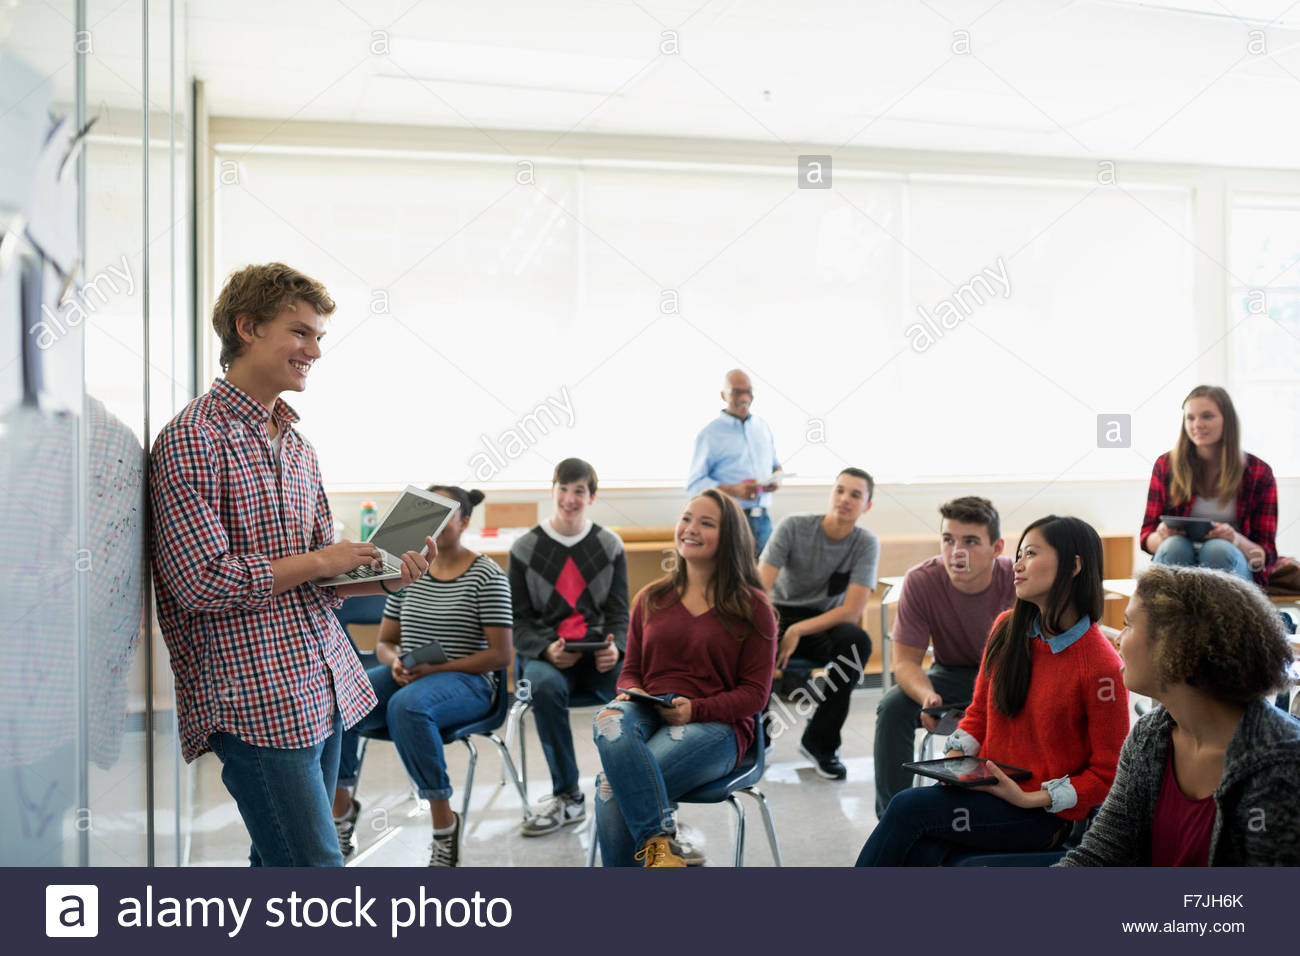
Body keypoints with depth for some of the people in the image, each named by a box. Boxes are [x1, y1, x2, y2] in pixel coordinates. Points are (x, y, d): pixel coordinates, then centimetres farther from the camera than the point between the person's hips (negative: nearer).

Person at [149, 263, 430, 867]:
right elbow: (201, 579, -17)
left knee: (279, 862, 16)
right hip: (254, 700, -8)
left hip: (325, 690, 8)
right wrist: (318, 561, -10)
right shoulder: (192, 439, -10)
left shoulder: (297, 446, 16)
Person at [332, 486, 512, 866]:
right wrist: (395, 663, -8)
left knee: (407, 705, -39)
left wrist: (437, 668, -16)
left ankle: (445, 824, -23)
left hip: (466, 682, -5)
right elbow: (384, 642, 17)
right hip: (405, 677, 5)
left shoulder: (487, 575, -4)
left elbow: (500, 655, -7)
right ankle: (341, 810, -5)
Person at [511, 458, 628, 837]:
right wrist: (546, 649, -15)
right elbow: (518, 620, 5)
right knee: (546, 686, -37)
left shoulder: (610, 545, 10)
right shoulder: (525, 548, 6)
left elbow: (619, 611, 9)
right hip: (546, 652, -1)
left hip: (599, 651, 1)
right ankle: (567, 797, -20)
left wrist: (614, 648, -14)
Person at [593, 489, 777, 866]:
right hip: (647, 715, 4)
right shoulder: (651, 598, 19)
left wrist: (694, 709, -14)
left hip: (716, 726, -3)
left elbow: (755, 693, 2)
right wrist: (630, 693, -5)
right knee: (609, 723, -36)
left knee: (612, 788, -30)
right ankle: (660, 841, -34)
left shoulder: (751, 606, 7)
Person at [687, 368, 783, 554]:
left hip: (763, 519, 5)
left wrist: (776, 478, 3)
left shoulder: (762, 427, 16)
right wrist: (733, 490, -20)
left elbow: (774, 463, 28)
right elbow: (694, 484, -7)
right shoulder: (709, 434, -2)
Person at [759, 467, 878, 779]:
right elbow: (759, 589, -17)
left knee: (857, 640, -33)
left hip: (827, 622, 1)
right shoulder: (794, 526, -12)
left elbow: (852, 611, -17)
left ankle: (820, 742, -15)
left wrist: (798, 631, -26)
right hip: (781, 613, 0)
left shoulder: (867, 543, -10)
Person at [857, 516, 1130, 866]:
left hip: (1043, 814, -5)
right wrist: (954, 759, -2)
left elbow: (1106, 773, -8)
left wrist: (1030, 799, -16)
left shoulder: (1101, 666, -13)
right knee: (919, 851, -27)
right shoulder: (1007, 628, 5)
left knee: (907, 808, -24)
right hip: (984, 786, 5)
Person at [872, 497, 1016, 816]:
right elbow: (906, 661, -17)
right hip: (953, 673, 2)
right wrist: (928, 696, -40)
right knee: (892, 707, -25)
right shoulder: (920, 581, -20)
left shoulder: (1016, 582, -24)